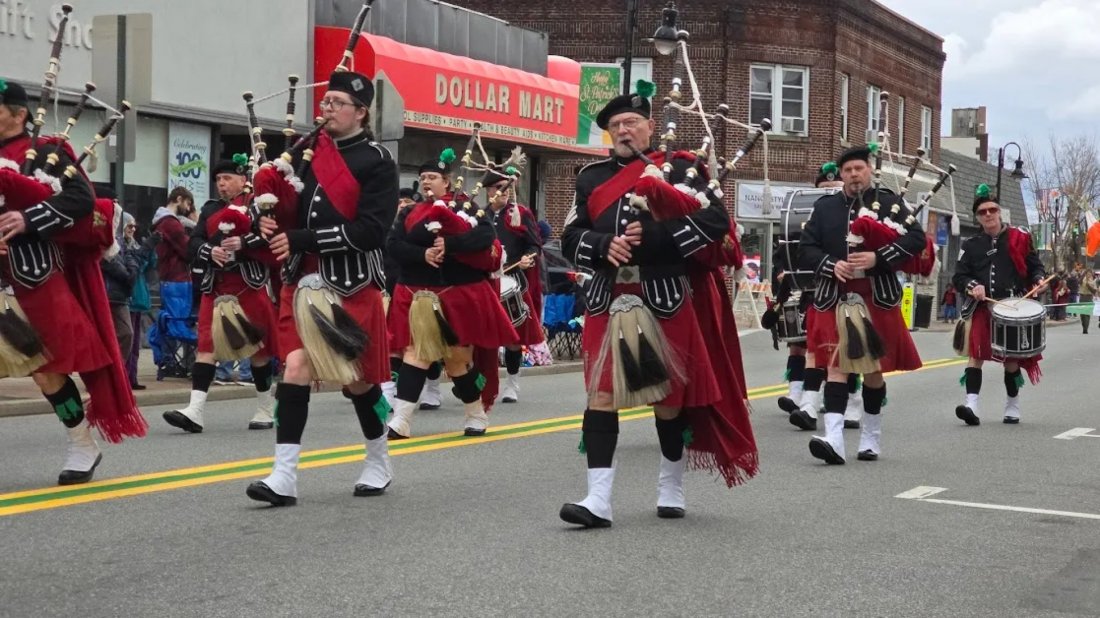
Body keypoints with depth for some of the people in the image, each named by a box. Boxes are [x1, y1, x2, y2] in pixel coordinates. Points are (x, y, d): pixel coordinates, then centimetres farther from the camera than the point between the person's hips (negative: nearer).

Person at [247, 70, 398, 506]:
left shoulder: (377, 162, -6)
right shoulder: (307, 148, 10)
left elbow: (370, 231, -16)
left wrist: (300, 239, -20)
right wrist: (272, 221, -4)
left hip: (353, 286, -4)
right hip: (304, 281, 4)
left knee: (357, 377, 8)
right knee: (296, 366, -9)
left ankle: (379, 463, 30)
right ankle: (284, 477, -9)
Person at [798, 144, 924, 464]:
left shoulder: (890, 203, 6)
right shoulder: (824, 207, 10)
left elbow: (916, 239, -4)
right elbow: (806, 249, 6)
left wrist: (878, 258, -17)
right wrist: (832, 265, -13)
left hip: (878, 300, 0)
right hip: (835, 299, 0)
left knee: (873, 369, 8)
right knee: (836, 366, -10)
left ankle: (871, 437, 22)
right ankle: (834, 440, -19)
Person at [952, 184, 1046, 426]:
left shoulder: (1019, 238, 4)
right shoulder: (971, 245, 8)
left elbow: (1035, 265, 9)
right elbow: (959, 276, 6)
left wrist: (1039, 280, -12)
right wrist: (972, 286, -14)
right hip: (981, 308, 1)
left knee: (1011, 358, 7)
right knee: (975, 354, -11)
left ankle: (1013, 406, 23)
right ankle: (972, 405, -18)